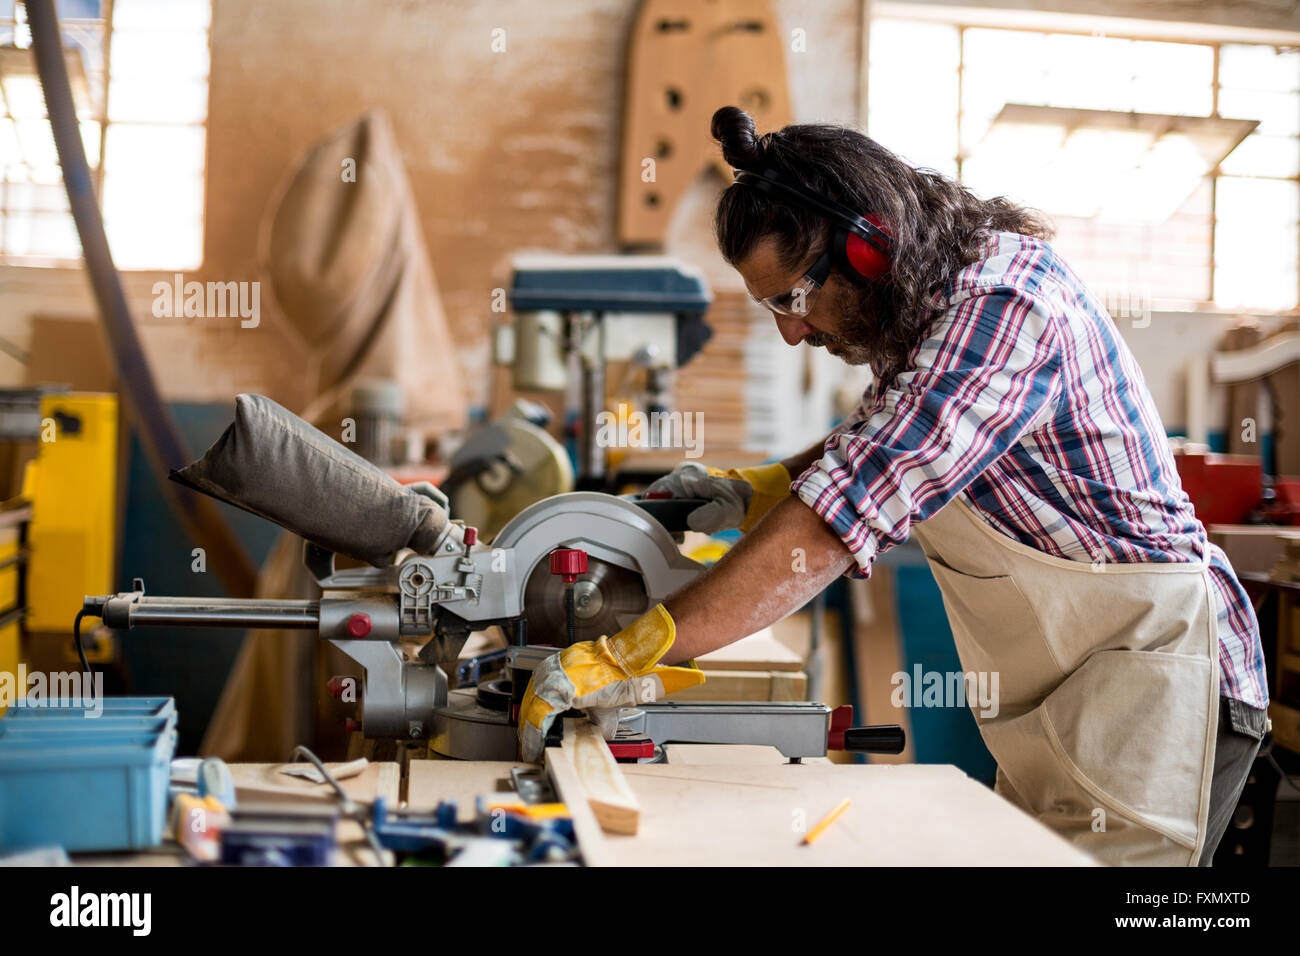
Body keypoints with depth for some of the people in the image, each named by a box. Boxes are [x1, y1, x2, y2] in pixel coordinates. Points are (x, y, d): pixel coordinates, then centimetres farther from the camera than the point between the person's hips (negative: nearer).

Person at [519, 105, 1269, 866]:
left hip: (1147, 668, -9)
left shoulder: (1004, 303, -25)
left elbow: (848, 515, -32)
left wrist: (629, 656, -31)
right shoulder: (928, 303, 5)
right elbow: (880, 437, 24)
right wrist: (762, 490, 5)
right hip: (1057, 689, 9)